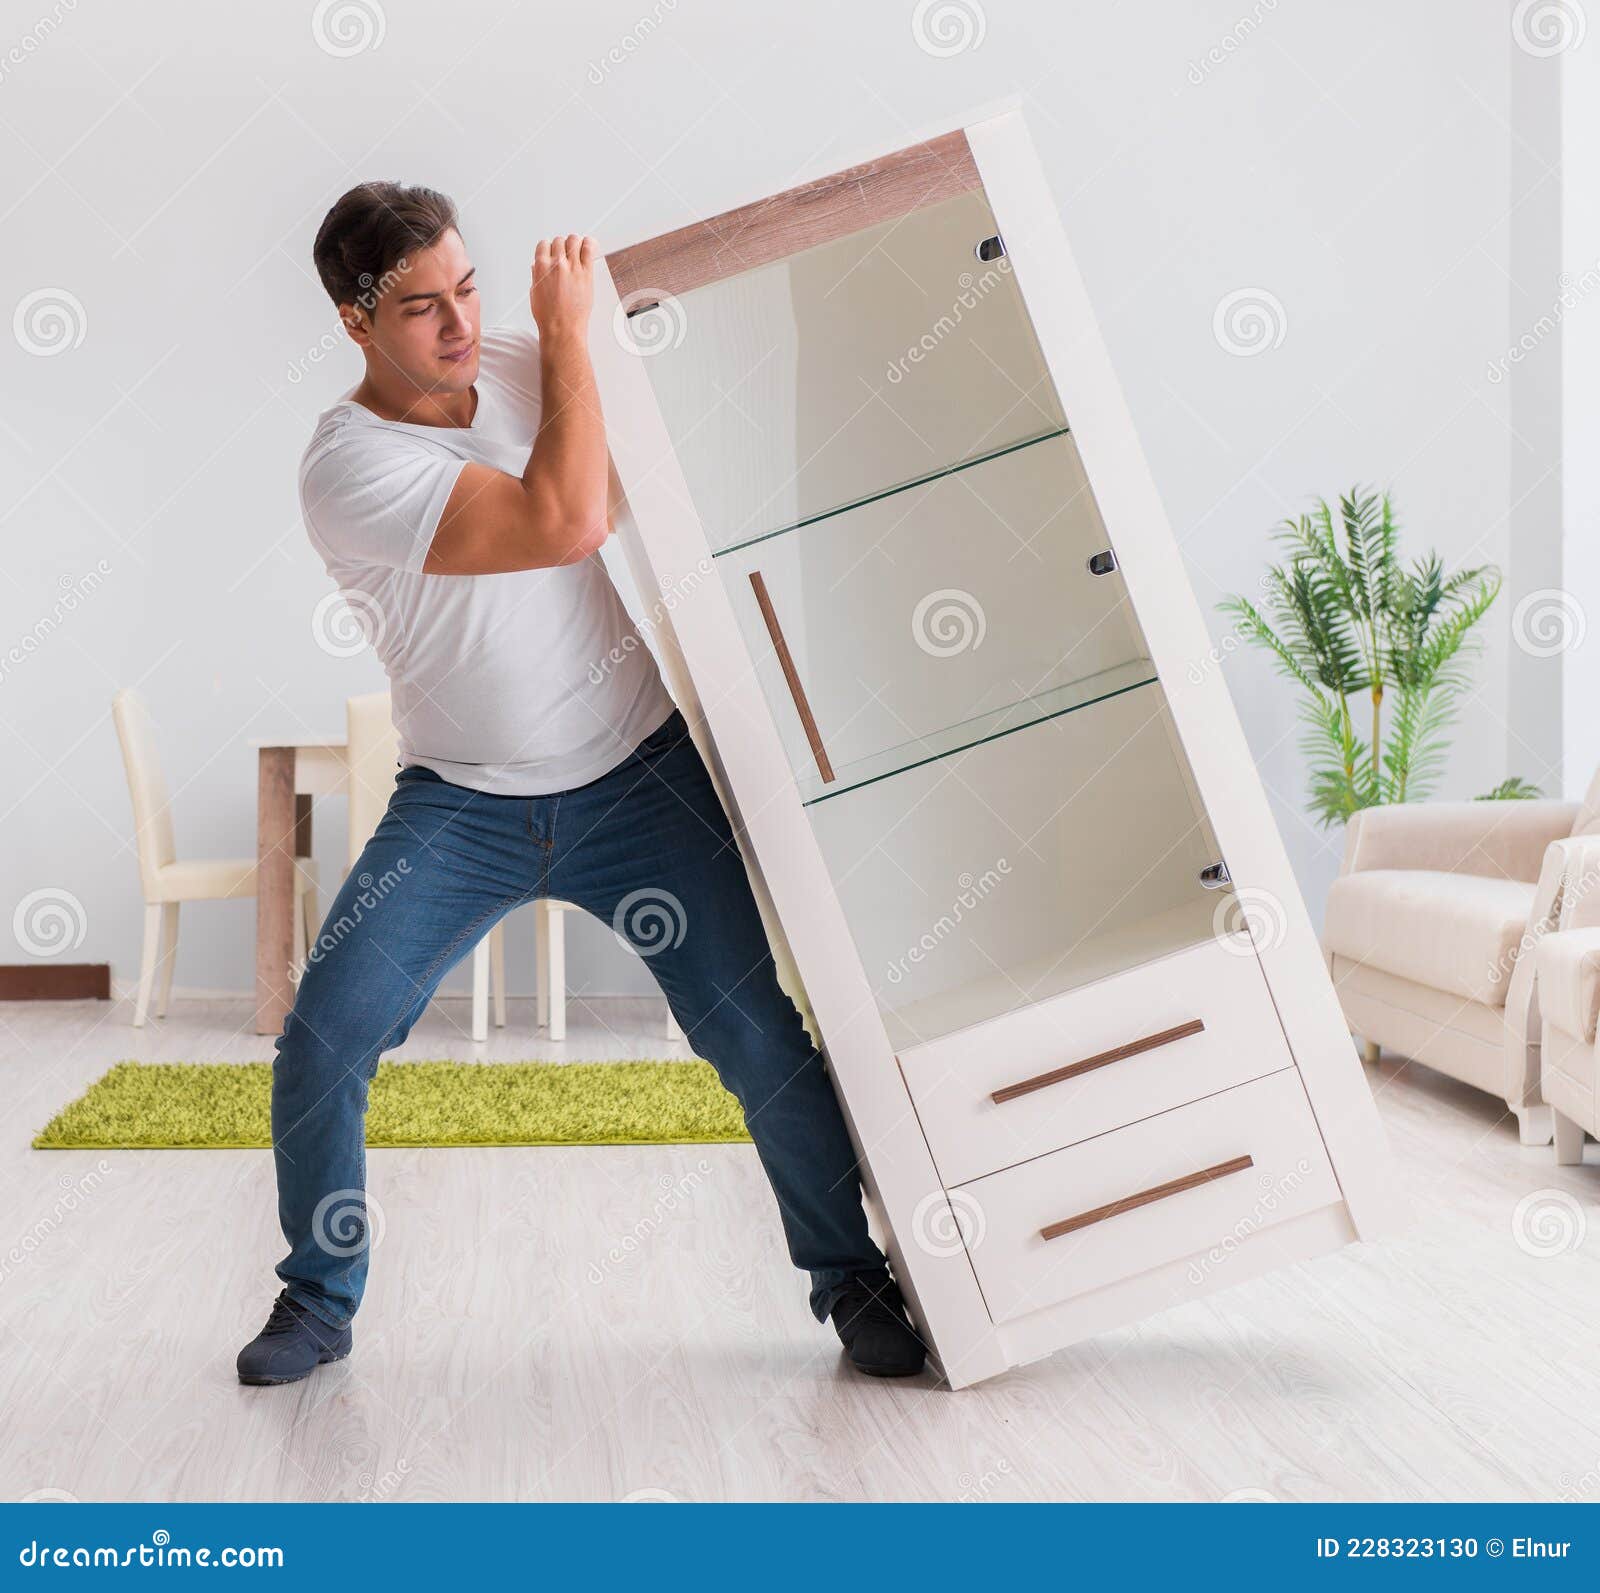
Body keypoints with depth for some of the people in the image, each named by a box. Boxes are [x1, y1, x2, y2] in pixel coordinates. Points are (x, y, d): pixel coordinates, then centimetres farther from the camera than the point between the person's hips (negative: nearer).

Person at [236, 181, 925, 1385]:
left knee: (758, 1035, -5)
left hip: (639, 775, 3)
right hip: (461, 806, -2)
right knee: (321, 1044, -12)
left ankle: (853, 1279, 15)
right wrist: (567, 330, -20)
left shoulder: (519, 362, -2)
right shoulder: (348, 467, -18)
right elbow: (564, 522, -29)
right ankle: (318, 1304, 12)